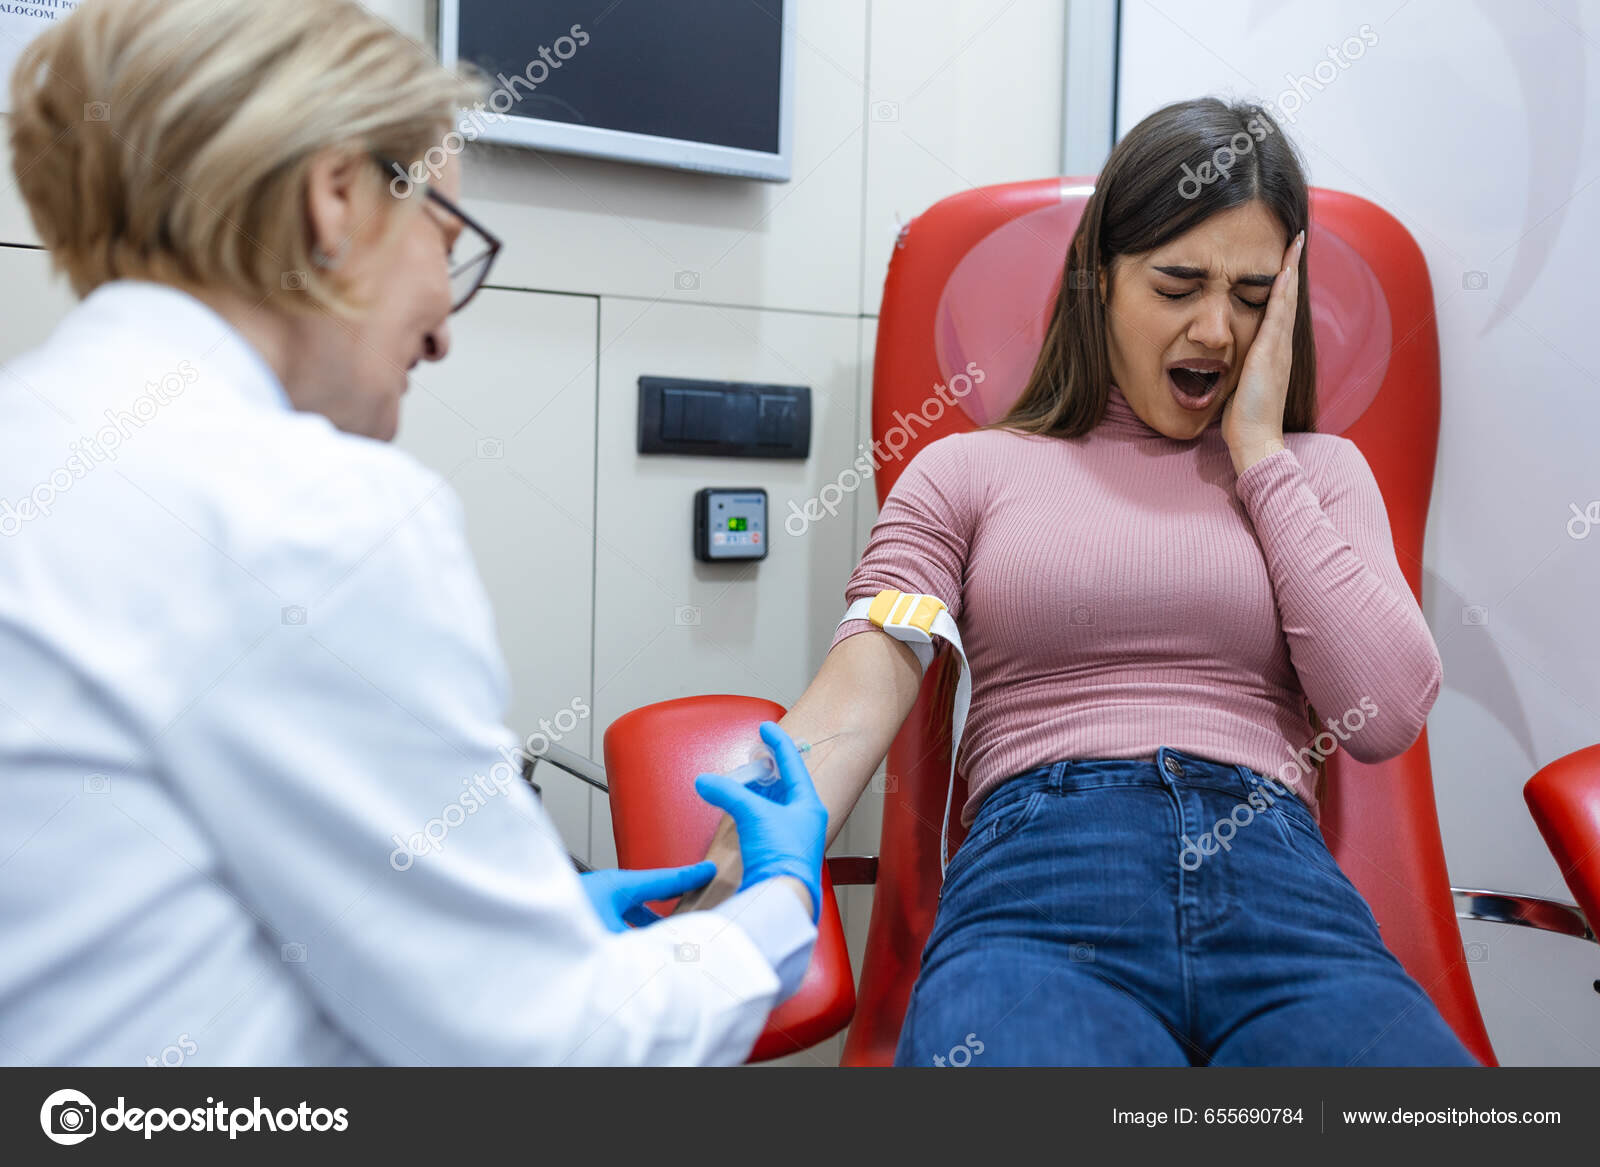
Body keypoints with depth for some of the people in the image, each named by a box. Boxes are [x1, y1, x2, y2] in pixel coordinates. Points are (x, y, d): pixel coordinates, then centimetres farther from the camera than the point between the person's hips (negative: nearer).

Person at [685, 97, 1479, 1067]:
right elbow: (857, 694, 0)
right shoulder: (971, 469, 14)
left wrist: (1260, 452, 8)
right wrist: (736, 894, -17)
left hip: (1277, 880, 3)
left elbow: (1385, 717, 6)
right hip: (1035, 877, -2)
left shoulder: (1318, 470, 21)